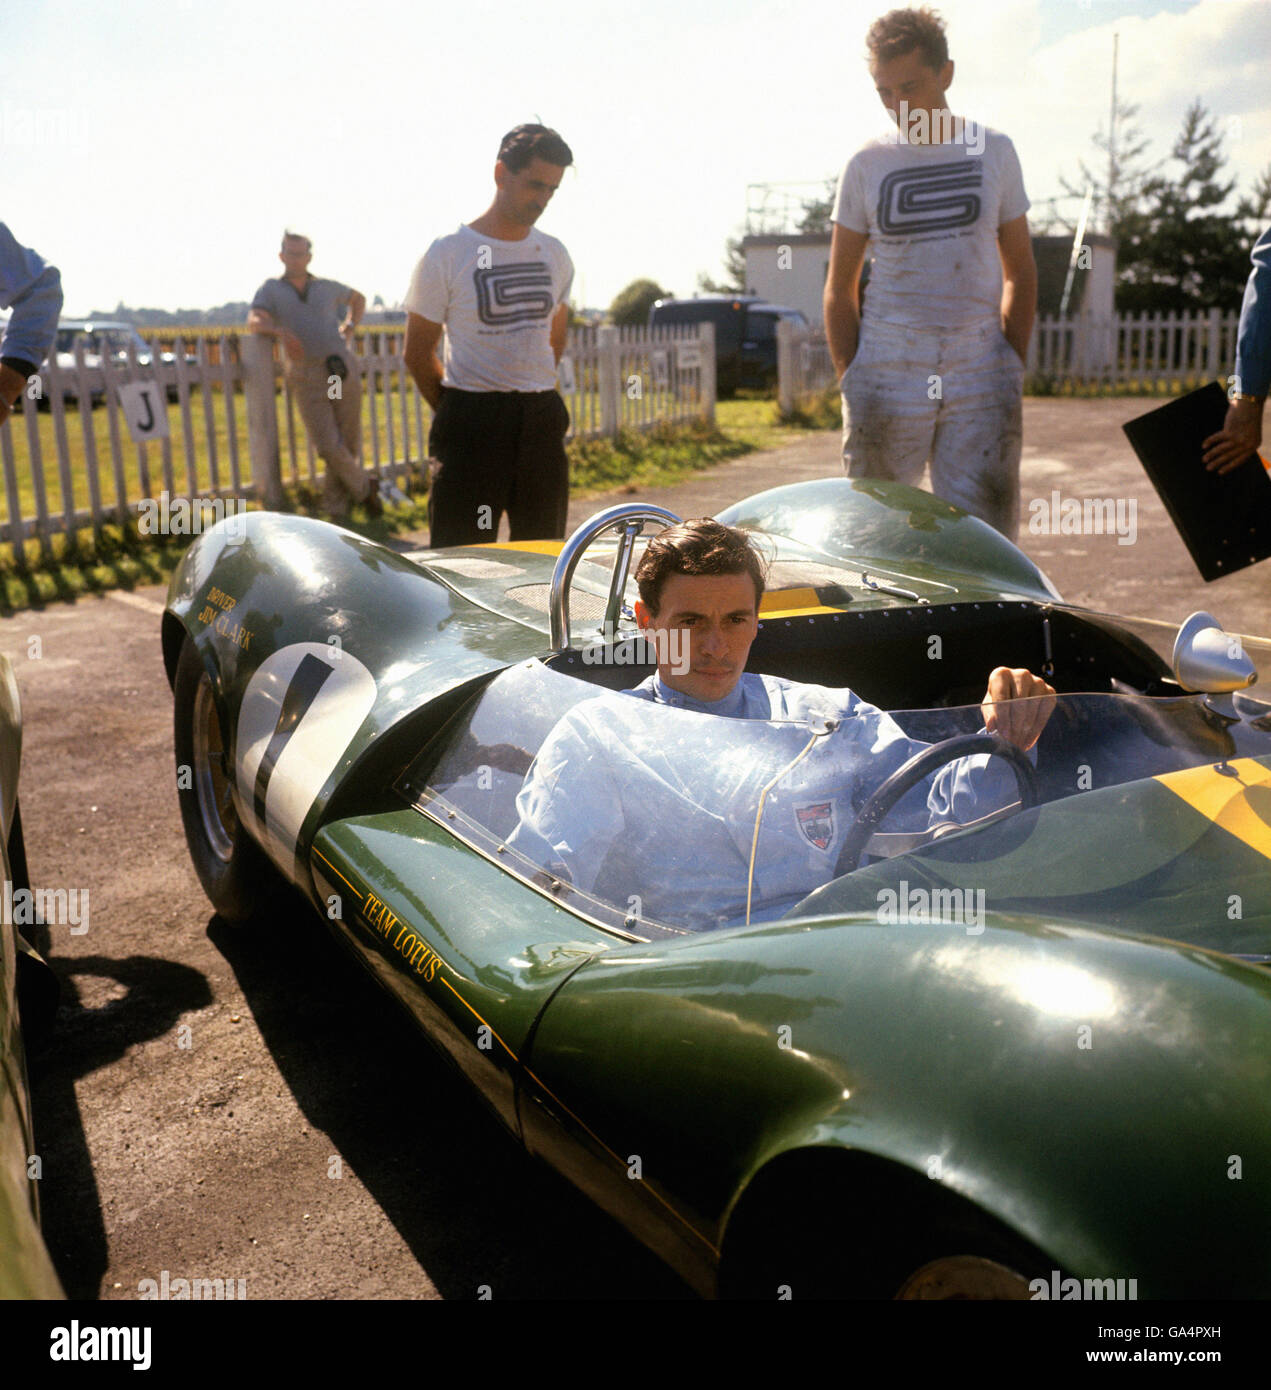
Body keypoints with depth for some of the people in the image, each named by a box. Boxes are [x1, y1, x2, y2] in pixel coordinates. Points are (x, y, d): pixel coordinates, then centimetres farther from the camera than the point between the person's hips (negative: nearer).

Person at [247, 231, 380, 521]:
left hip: (344, 372, 2)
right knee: (329, 446, -13)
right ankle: (364, 487, 10)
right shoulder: (271, 290, 8)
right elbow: (254, 321, -11)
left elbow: (359, 299, 34)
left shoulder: (327, 288, 15)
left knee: (348, 444, 2)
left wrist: (349, 328, 18)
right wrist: (280, 331, -31)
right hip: (307, 379, -2)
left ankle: (335, 504, 17)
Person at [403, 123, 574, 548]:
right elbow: (418, 353, 1)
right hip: (471, 422, -5)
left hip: (542, 421, 5)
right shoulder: (447, 254, -4)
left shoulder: (555, 255, 10)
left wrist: (532, 402, 13)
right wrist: (458, 415, 3)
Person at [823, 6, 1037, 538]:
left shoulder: (994, 151, 9)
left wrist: (1014, 366, 4)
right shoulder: (867, 164, 6)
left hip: (981, 378, 1)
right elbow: (839, 288, 9)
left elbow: (1020, 272, 14)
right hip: (887, 377, 0)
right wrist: (849, 380, 0)